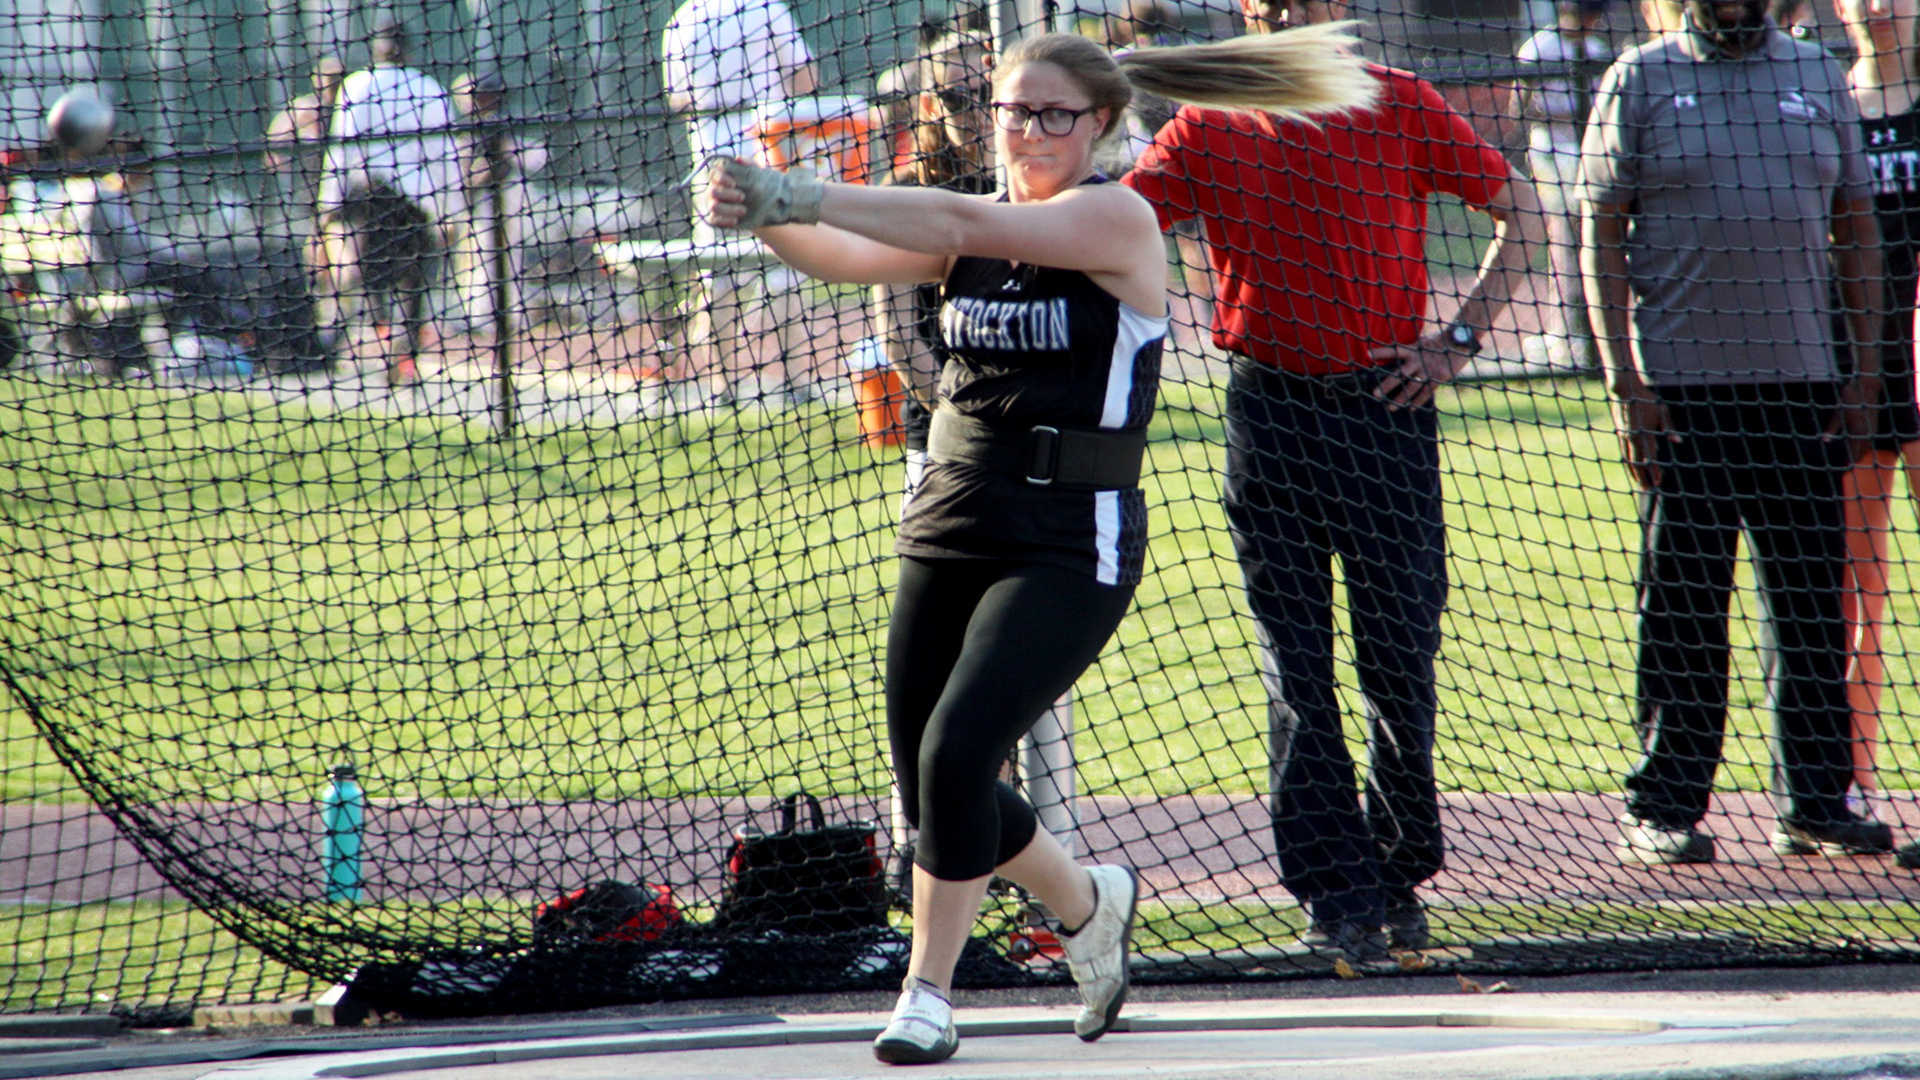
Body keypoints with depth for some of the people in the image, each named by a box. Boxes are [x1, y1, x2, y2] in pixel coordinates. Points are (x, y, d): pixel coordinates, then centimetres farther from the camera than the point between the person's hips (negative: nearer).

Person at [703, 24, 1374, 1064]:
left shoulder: (1116, 220, -9)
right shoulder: (976, 225, 9)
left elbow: (964, 225, -24)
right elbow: (853, 258, -7)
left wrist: (801, 194, -32)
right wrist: (764, 217, -29)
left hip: (1071, 543, -7)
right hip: (952, 524, 7)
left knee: (957, 752, -17)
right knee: (926, 776, 9)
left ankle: (927, 994, -3)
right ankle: (1087, 902, 35)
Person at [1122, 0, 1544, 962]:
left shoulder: (1398, 107, 1)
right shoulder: (1208, 128, 4)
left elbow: (1521, 212, 7)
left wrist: (1458, 340, -1)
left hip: (1385, 406, -1)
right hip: (1269, 411, 1)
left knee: (1400, 658, 2)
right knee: (1296, 674, -1)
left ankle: (1400, 876, 18)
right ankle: (1339, 898, 1)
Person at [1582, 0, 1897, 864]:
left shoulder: (1817, 76, 12)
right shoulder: (1641, 79, 2)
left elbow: (1857, 228, 16)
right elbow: (1601, 239, -2)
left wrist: (1866, 367, 8)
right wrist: (1625, 386, -10)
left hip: (1801, 383, 4)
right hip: (1682, 385, -3)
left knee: (1814, 606, 5)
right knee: (1681, 608, -1)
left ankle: (1815, 801, 12)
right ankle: (1663, 810, 4)